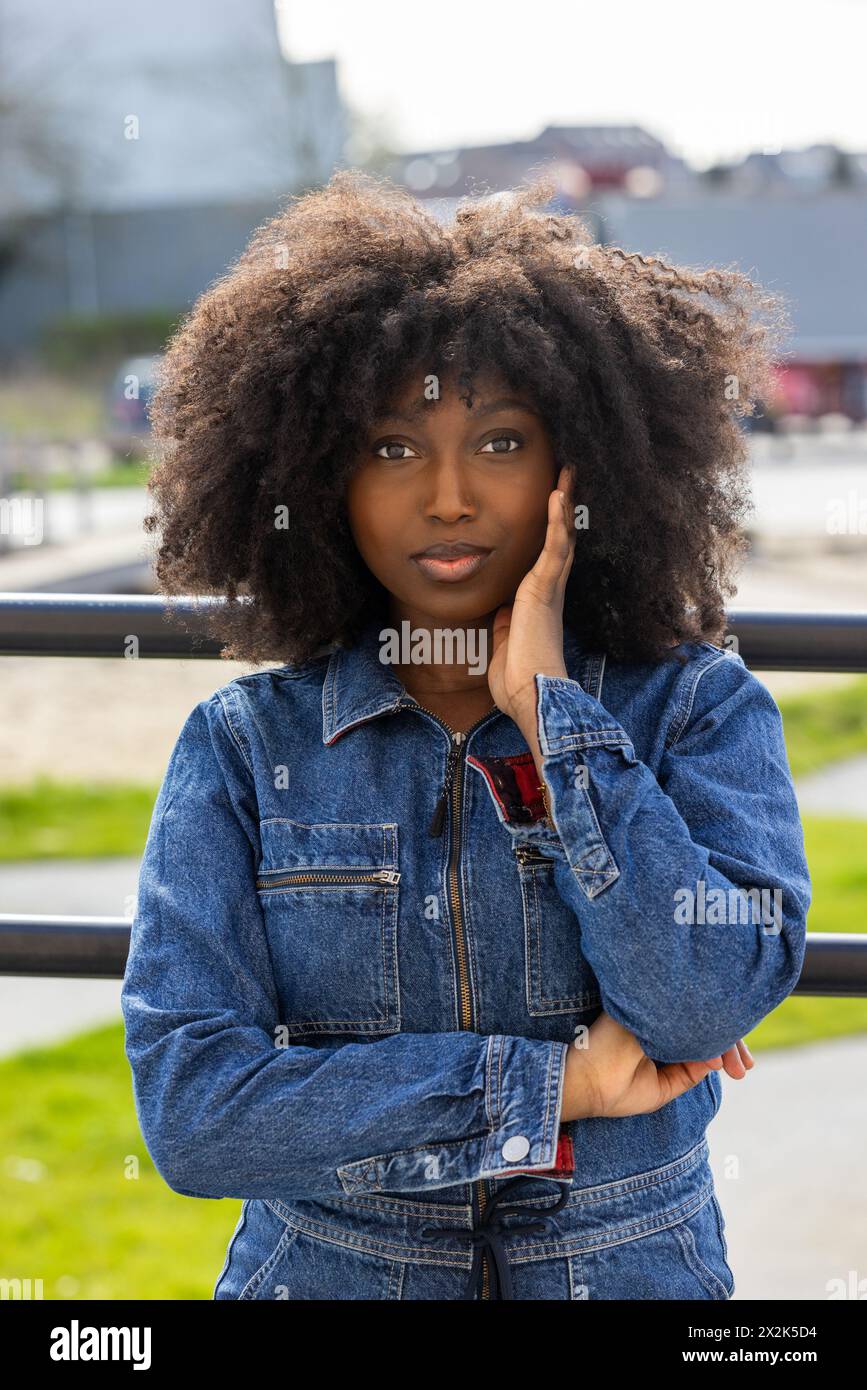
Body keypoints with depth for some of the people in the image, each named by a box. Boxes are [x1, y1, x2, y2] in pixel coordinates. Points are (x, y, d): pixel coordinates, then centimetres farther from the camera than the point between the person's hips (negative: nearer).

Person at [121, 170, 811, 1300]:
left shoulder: (699, 710, -5)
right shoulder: (243, 746, -6)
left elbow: (706, 1003, -20)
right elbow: (187, 1108, -15)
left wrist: (547, 702, -17)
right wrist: (553, 1085, -16)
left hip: (639, 1272, 0)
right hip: (324, 1271, 0)